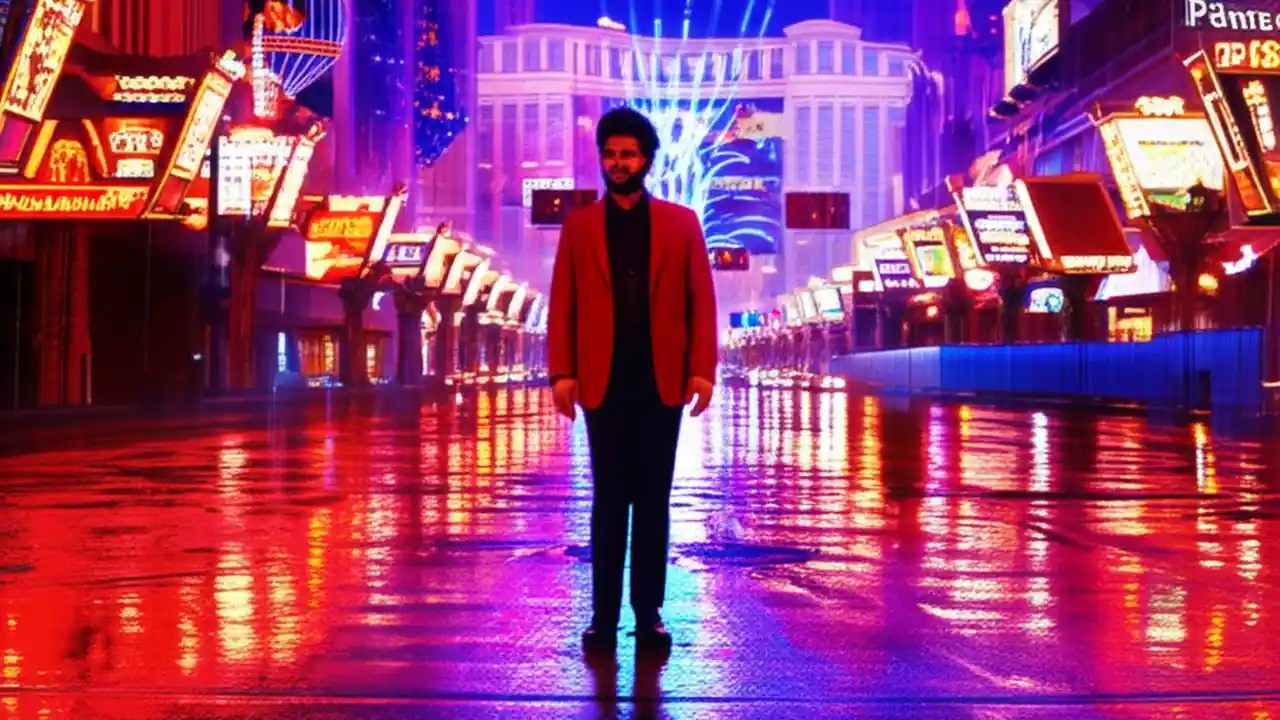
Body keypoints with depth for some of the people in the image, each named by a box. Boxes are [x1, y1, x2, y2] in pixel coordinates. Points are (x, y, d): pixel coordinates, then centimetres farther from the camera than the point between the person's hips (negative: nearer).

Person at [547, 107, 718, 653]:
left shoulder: (681, 223, 7)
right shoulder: (579, 226, 8)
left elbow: (701, 301, 3)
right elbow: (562, 305, 4)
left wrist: (702, 370, -6)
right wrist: (562, 373, -6)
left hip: (661, 383, 0)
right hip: (604, 383, 0)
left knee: (653, 501, 5)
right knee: (609, 501, 3)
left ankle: (649, 613, 10)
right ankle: (604, 615, 6)